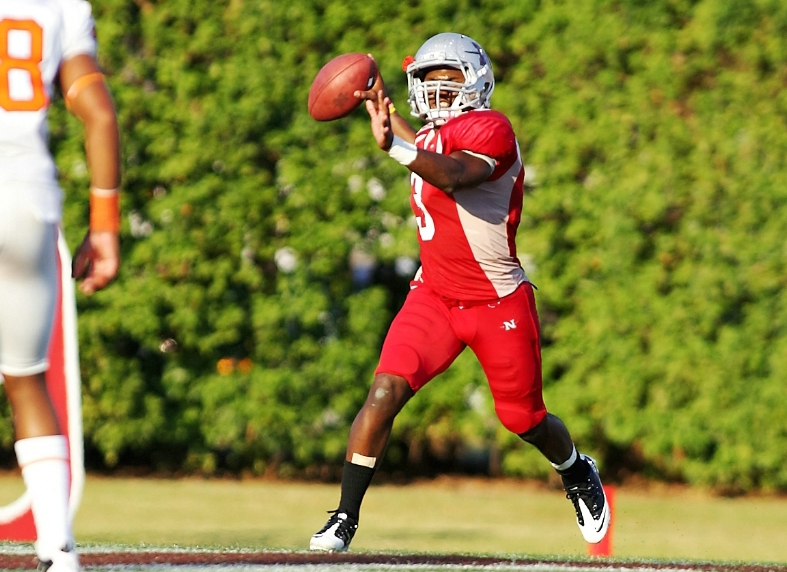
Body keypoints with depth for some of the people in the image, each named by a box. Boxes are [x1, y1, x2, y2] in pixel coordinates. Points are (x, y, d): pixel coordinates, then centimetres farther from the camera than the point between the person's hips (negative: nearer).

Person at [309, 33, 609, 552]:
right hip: (435, 295, 5)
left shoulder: (491, 130, -18)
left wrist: (394, 144, -52)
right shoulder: (434, 134, 6)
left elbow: (453, 176, -39)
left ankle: (579, 476, 45)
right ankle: (345, 520, -15)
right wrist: (383, 108, 32)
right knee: (386, 392, -17)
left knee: (525, 420, 11)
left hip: (499, 304, -5)